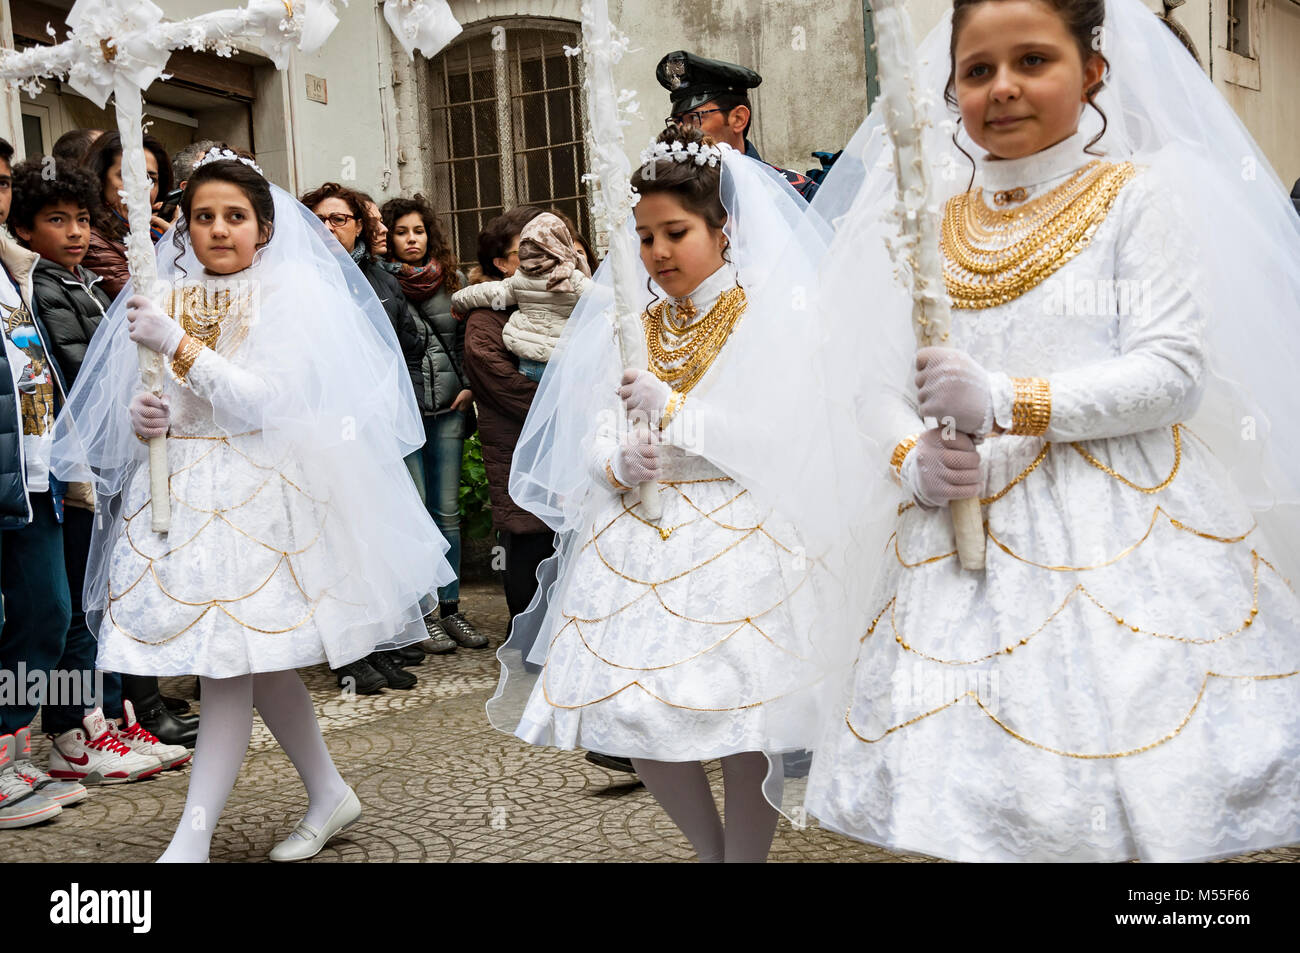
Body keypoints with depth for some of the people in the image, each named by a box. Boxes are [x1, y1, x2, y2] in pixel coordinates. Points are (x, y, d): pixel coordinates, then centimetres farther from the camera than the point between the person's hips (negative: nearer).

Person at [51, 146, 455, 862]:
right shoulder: (165, 296, 11)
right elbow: (138, 399, 14)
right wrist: (138, 418, -9)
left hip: (258, 489, -5)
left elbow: (270, 400, -15)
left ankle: (192, 840, -2)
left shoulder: (294, 293, -4)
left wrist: (179, 346, -19)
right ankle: (330, 796, 27)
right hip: (175, 491, 6)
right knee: (257, 661, 12)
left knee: (229, 658, -7)